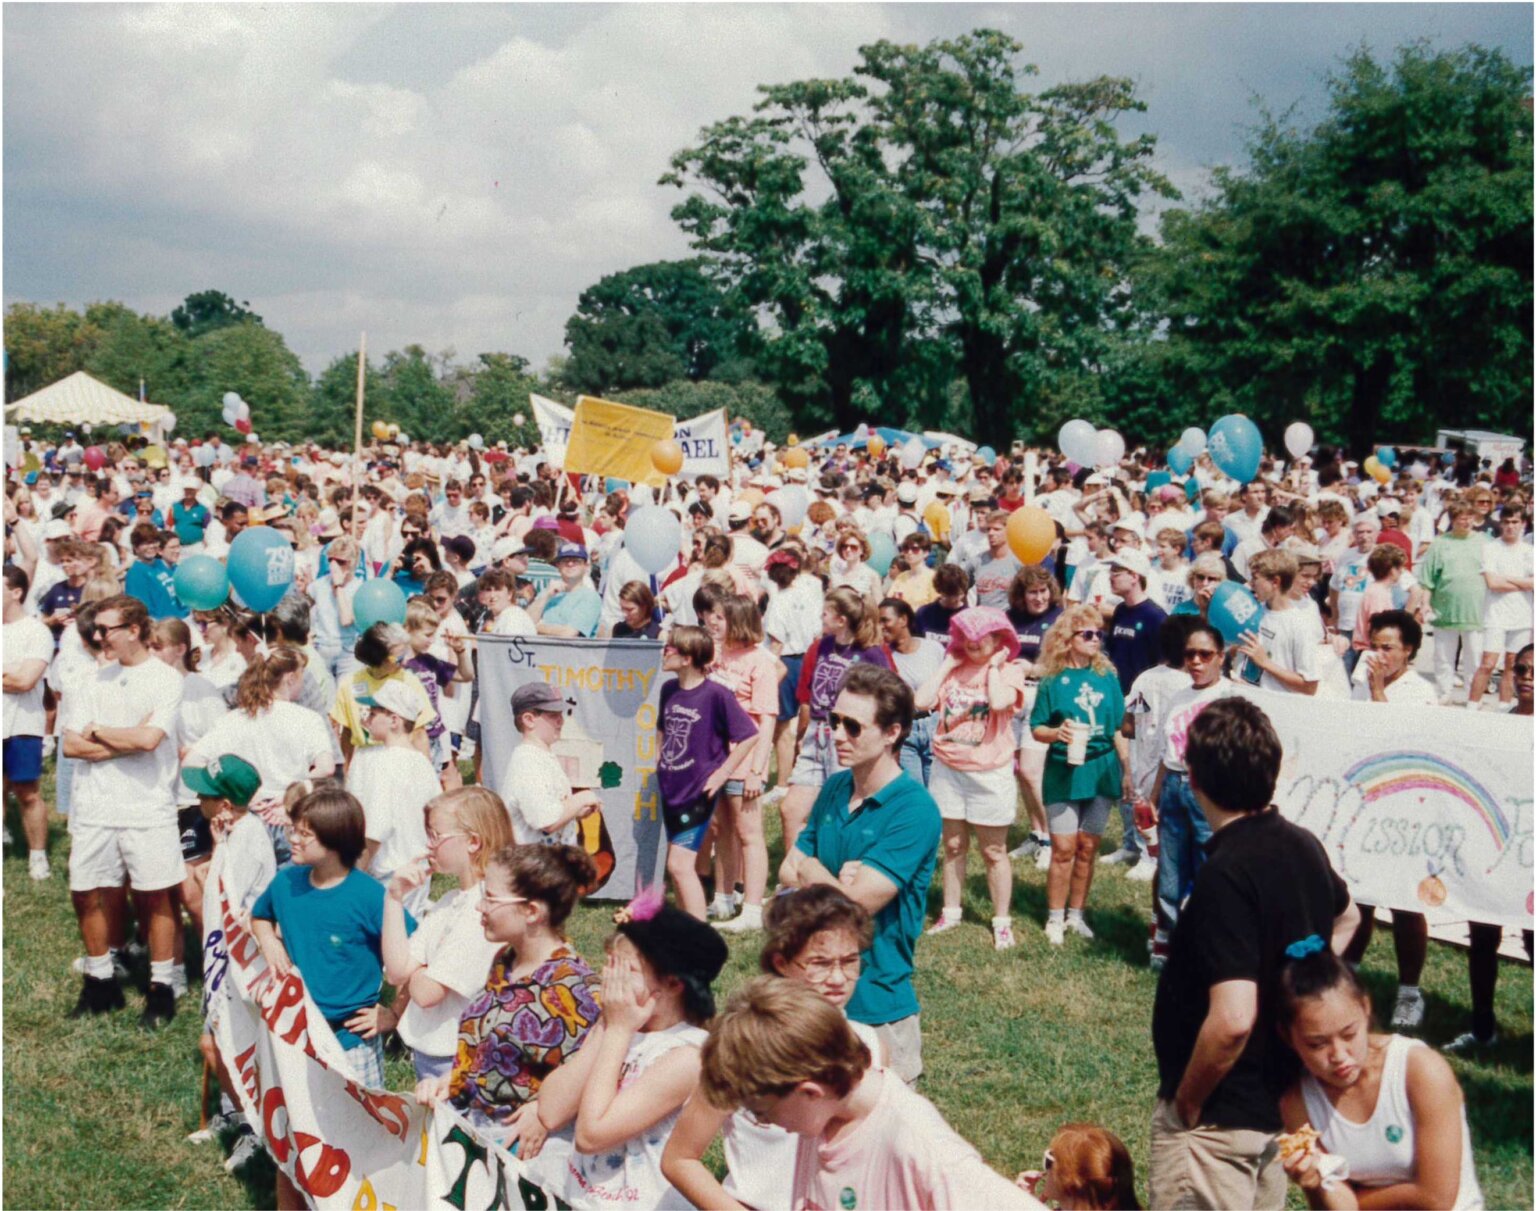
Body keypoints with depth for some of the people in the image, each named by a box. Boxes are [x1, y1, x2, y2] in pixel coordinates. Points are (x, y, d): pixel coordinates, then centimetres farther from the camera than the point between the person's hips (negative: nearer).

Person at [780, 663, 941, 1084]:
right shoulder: (834, 789, 5)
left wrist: (810, 869, -4)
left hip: (875, 1006, -7)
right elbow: (788, 872, 6)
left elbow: (855, 905, -23)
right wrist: (836, 882, -15)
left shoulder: (914, 810, -18)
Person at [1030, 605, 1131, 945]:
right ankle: (1055, 918, 9)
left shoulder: (1107, 676, 4)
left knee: (1088, 847, 7)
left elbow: (1118, 729, 9)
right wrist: (1057, 732, -23)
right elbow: (1036, 728, -3)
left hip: (1101, 770, 3)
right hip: (1063, 772, -3)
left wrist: (1127, 772, 9)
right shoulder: (1053, 680, -3)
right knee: (1063, 847, -3)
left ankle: (1075, 914, 20)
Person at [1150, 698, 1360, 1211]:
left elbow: (1232, 1020, -32)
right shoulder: (1303, 846, 0)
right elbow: (1346, 919, 23)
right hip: (1281, 1101, 9)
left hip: (1218, 1116, -9)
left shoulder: (1227, 875, -26)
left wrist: (1185, 1102, -18)